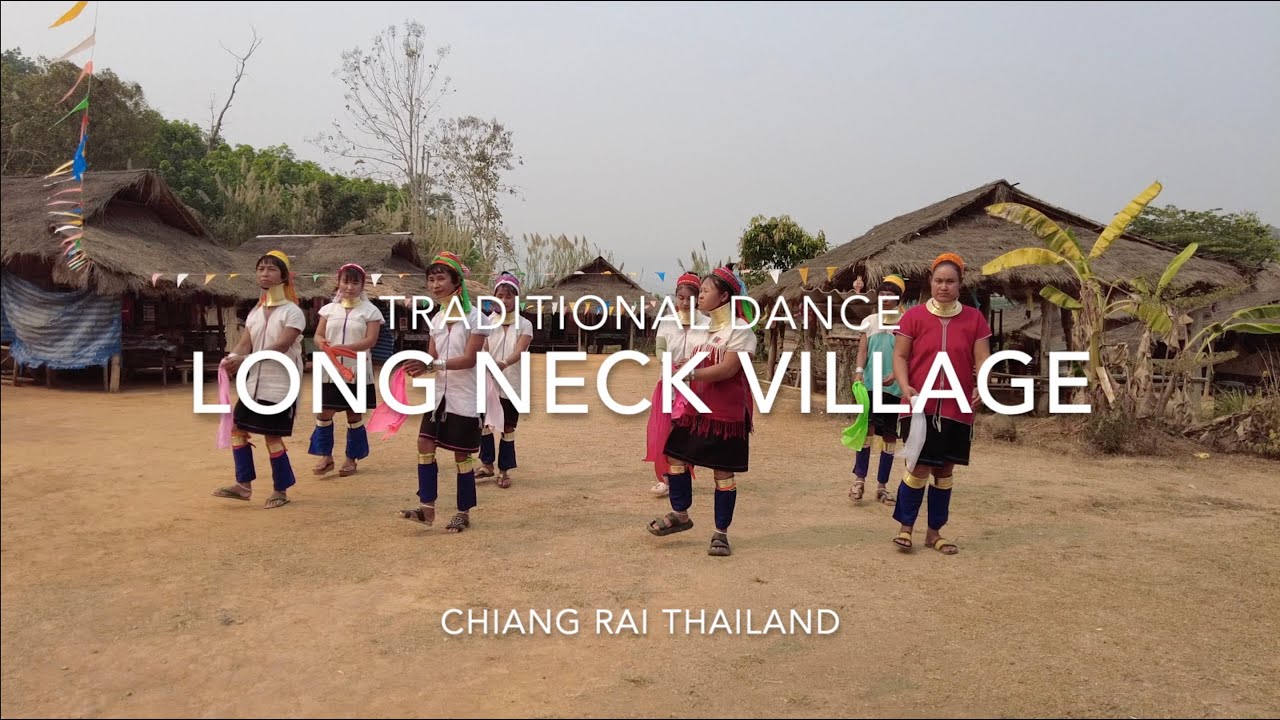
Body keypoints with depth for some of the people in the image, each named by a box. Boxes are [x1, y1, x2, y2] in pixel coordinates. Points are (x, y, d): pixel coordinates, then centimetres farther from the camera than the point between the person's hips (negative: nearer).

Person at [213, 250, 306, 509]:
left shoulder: (292, 312, -10)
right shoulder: (255, 312, 12)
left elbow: (281, 346, -23)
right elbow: (244, 343, 2)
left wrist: (245, 359, -33)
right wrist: (231, 360, -21)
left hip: (281, 385, -7)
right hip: (254, 383, 7)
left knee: (273, 436, -3)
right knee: (237, 427, 6)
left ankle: (281, 490, 12)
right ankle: (244, 484, 17)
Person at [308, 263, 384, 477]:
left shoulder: (370, 311, -3)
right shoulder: (329, 309, 8)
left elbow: (370, 340, -12)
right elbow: (318, 335, 7)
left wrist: (344, 348, -25)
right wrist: (322, 343, -18)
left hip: (357, 372, -3)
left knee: (354, 416, 7)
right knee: (324, 413, 3)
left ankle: (351, 459, 19)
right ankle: (326, 456, 17)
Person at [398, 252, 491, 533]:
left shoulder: (475, 316, -13)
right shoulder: (436, 319, 8)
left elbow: (469, 359, -20)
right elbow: (433, 358, 10)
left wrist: (434, 364, -31)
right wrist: (420, 368, -12)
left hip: (465, 398, -6)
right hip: (440, 394, 6)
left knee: (462, 454, 2)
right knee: (425, 443, -3)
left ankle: (464, 513, 16)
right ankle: (427, 508, 6)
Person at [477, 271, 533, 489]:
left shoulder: (524, 325, -4)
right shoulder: (487, 322, 2)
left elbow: (519, 351, -21)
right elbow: (483, 350, -8)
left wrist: (505, 363, -42)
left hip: (513, 384, -2)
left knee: (508, 428, 6)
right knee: (484, 422, 5)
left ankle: (504, 470, 19)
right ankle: (487, 464, 24)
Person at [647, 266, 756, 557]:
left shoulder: (741, 330, -11)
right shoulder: (704, 328, 13)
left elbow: (727, 369, -23)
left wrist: (690, 373, -21)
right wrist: (682, 402, 10)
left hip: (726, 413, -7)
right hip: (696, 408, 7)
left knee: (724, 471, 0)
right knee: (675, 455, 7)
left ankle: (721, 532, 12)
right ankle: (680, 514, 25)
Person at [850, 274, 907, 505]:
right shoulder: (870, 320, 8)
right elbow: (862, 349, 5)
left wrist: (896, 375, -20)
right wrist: (859, 371, -12)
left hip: (894, 386, -1)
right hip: (870, 383, 1)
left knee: (889, 435, 5)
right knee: (866, 428, -12)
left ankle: (882, 486, 13)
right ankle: (859, 479, -5)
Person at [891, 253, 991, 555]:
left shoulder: (974, 319, 4)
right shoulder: (914, 316, -1)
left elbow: (982, 358, 2)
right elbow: (900, 355, -1)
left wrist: (982, 385, -17)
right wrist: (905, 387, -17)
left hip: (957, 408, 2)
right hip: (920, 406, -2)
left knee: (944, 469, 9)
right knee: (920, 467, -4)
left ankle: (934, 532, 21)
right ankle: (905, 527, 14)